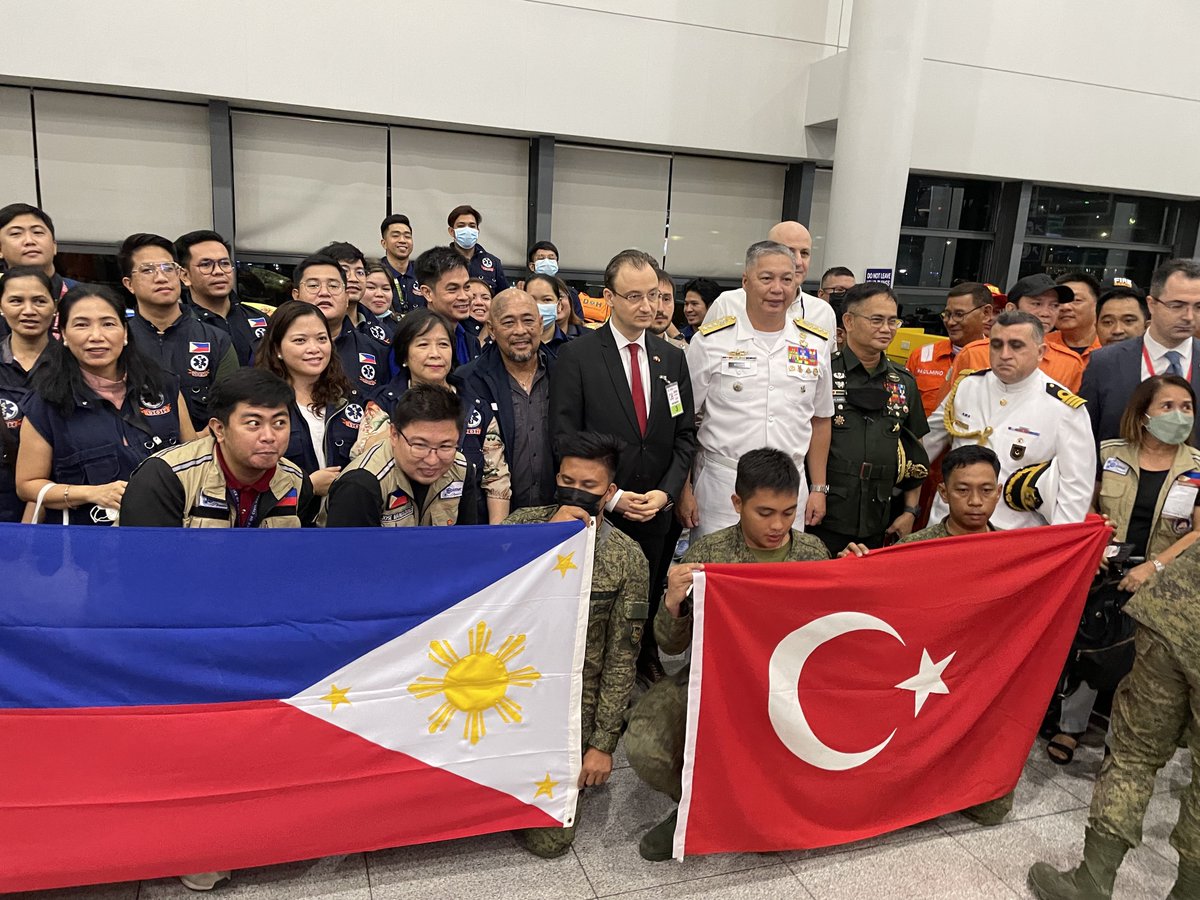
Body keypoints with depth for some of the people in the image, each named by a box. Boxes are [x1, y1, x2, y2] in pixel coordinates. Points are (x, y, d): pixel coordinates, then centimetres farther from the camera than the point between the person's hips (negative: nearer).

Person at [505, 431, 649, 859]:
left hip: (573, 701, -2)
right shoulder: (524, 523, -3)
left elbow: (620, 660, -4)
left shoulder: (628, 560, -7)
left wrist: (603, 744, -5)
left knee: (548, 839, -5)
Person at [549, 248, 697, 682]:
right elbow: (565, 438, -10)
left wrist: (665, 492, -5)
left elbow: (685, 435, 9)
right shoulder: (576, 356, -6)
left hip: (656, 511, 4)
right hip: (596, 512, -3)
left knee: (647, 604, 10)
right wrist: (612, 497, -13)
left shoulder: (673, 358, 9)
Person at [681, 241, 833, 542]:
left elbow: (820, 420, 14)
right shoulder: (711, 341, -3)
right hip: (721, 487, -2)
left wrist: (819, 489, 11)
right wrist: (684, 491, -4)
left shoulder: (815, 345, 7)